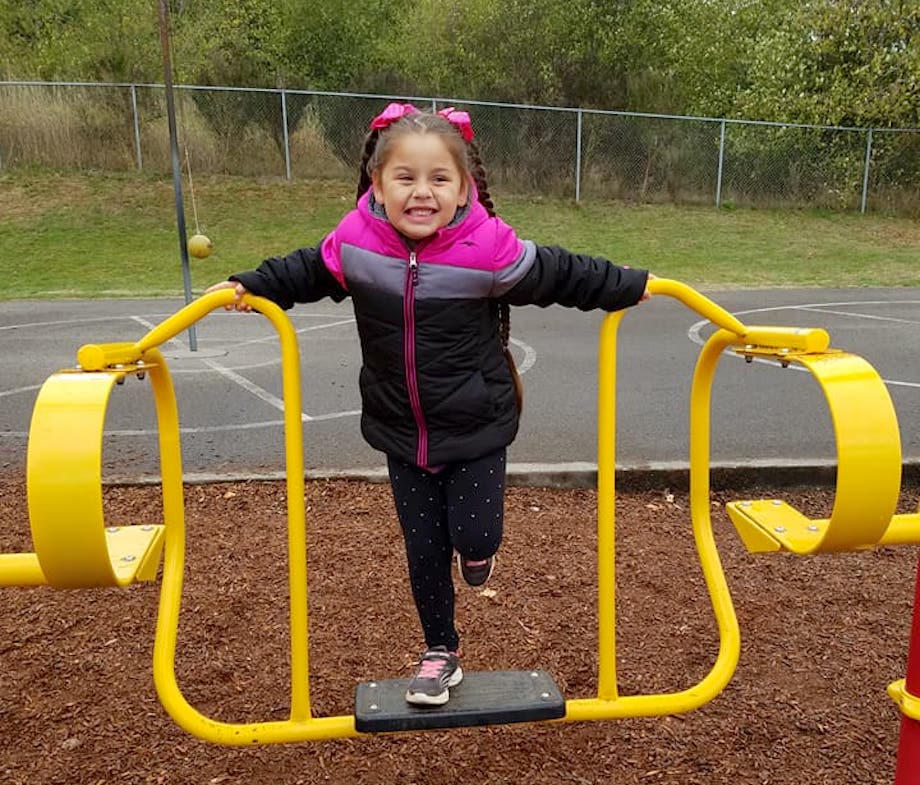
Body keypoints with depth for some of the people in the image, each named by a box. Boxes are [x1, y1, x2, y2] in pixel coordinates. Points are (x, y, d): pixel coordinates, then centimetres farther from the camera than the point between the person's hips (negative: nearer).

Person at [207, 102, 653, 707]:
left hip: (476, 429, -2)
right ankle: (441, 651, 35)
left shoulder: (488, 249, -19)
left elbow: (560, 273, -4)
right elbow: (306, 271, 10)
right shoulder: (356, 246, -12)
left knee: (475, 539, -5)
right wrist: (250, 287, 5)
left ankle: (475, 543, 36)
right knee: (424, 550, 12)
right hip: (403, 436, 2)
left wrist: (631, 286, 4)